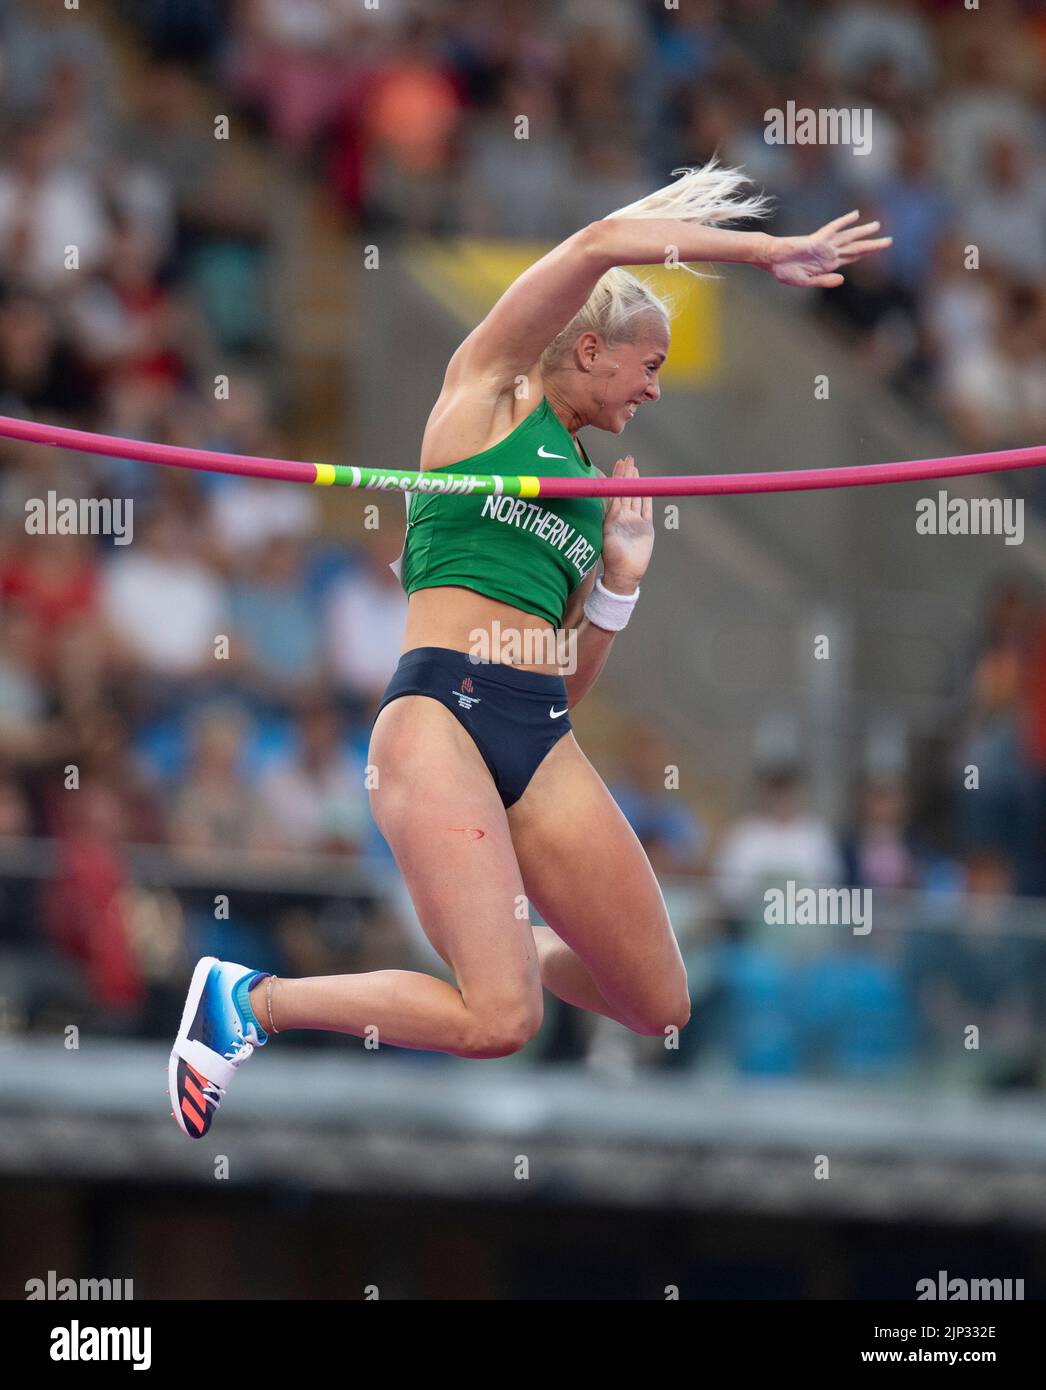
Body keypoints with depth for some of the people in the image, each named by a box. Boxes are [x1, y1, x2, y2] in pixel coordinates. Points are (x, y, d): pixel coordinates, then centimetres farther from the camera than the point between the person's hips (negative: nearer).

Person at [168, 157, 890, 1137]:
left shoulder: (596, 483, 26)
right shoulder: (487, 388, 9)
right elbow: (601, 246, -6)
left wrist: (622, 576, 13)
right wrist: (769, 252, -3)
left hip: (543, 742, 8)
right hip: (441, 713, -7)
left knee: (661, 1008, 3)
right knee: (500, 1023, -22)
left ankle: (499, 944, 32)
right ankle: (248, 1000, -2)